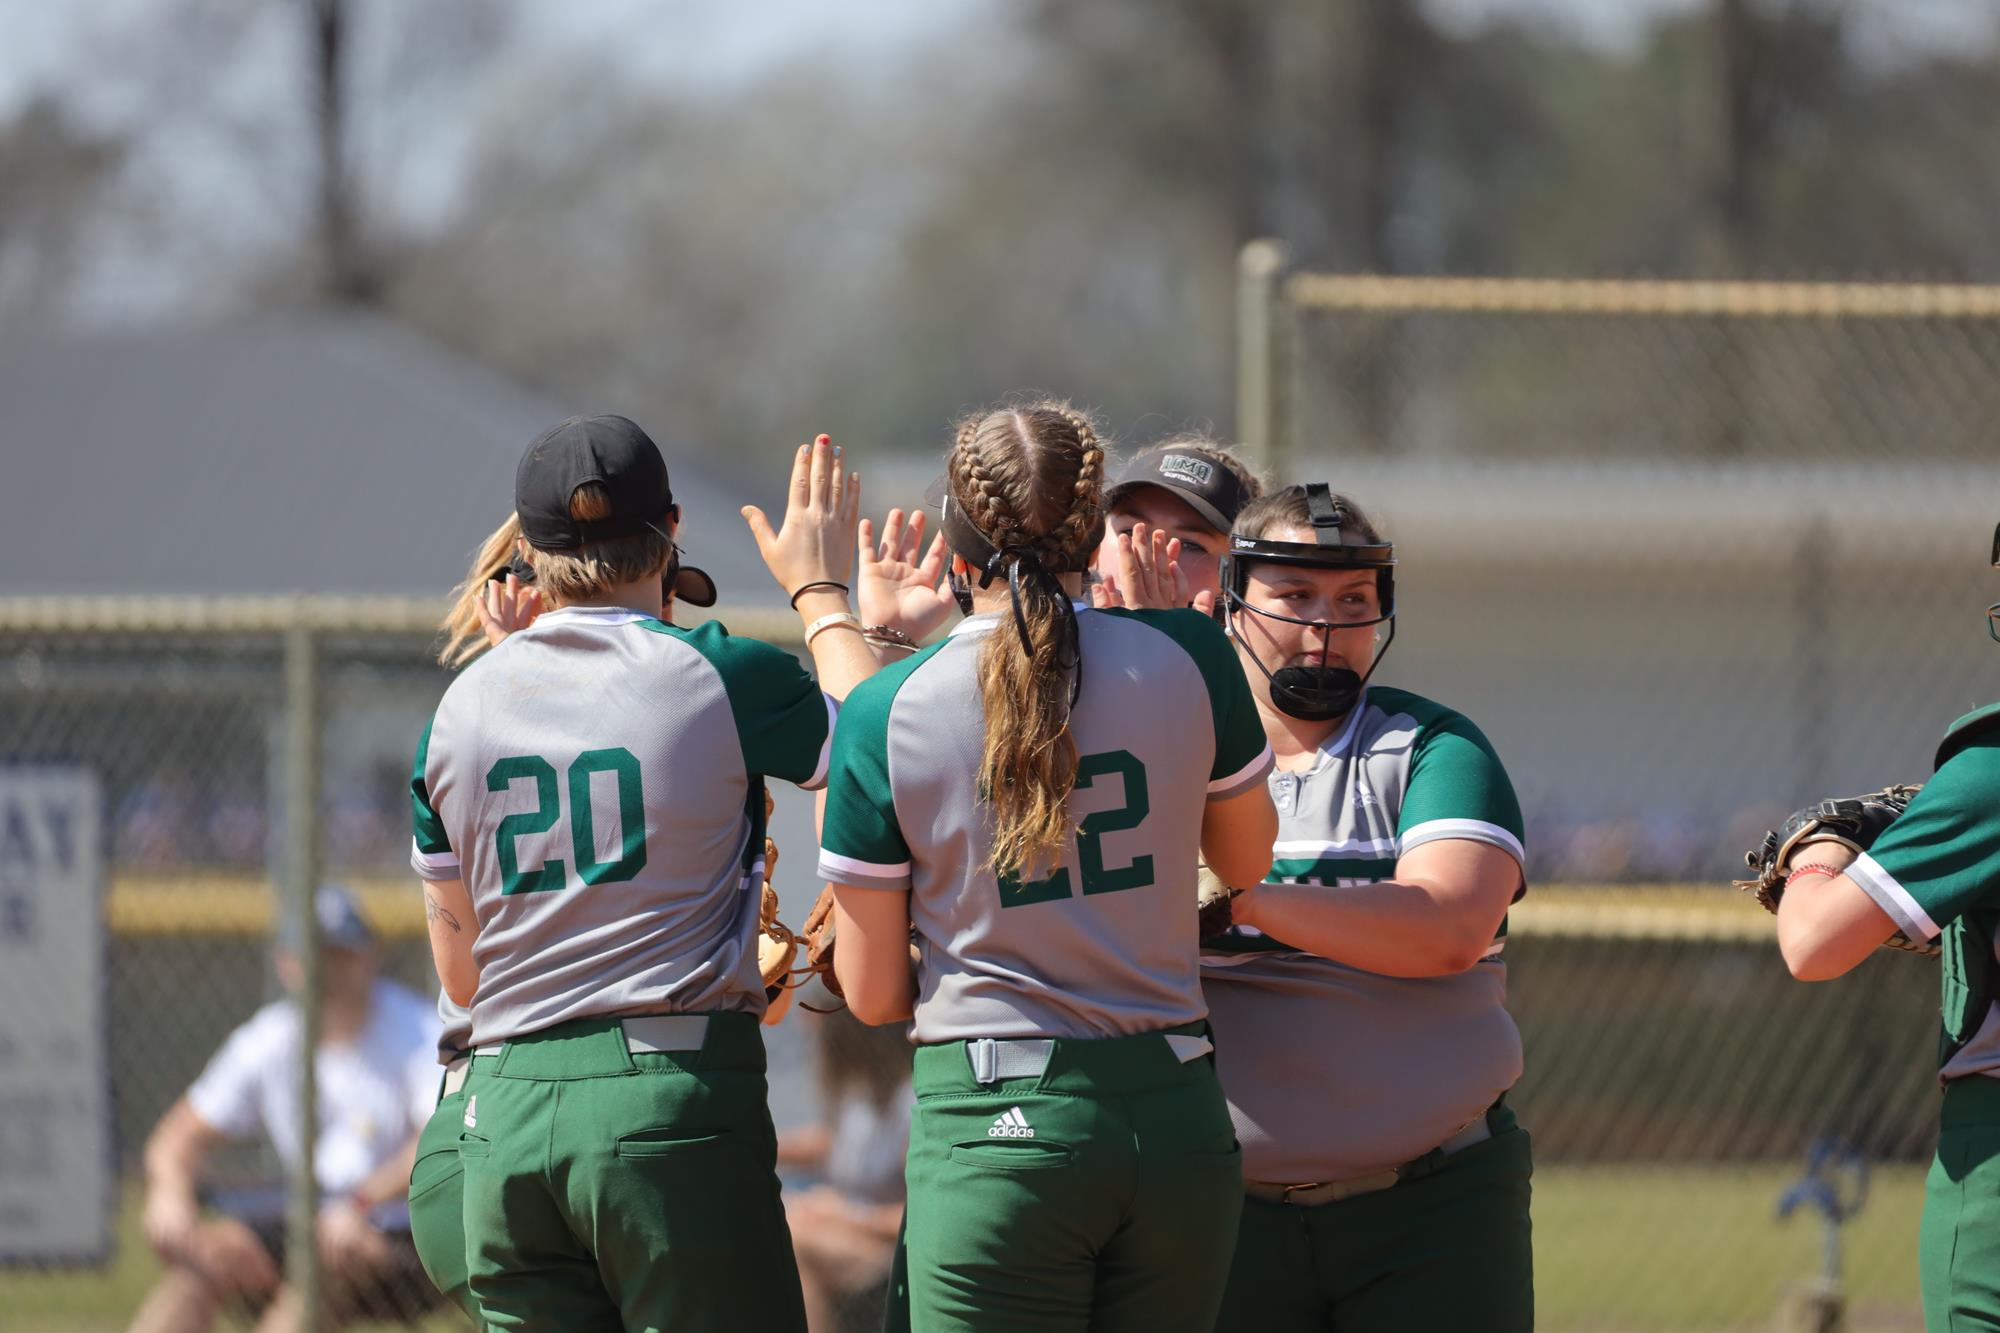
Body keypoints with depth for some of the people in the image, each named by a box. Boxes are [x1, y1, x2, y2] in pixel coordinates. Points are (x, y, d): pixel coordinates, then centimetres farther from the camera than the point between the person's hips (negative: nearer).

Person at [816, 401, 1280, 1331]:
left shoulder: (884, 714, -5)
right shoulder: (1184, 657, -2)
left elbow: (871, 994, 1)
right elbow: (1246, 858, 19)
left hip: (991, 1136, -2)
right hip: (1173, 1118, 2)